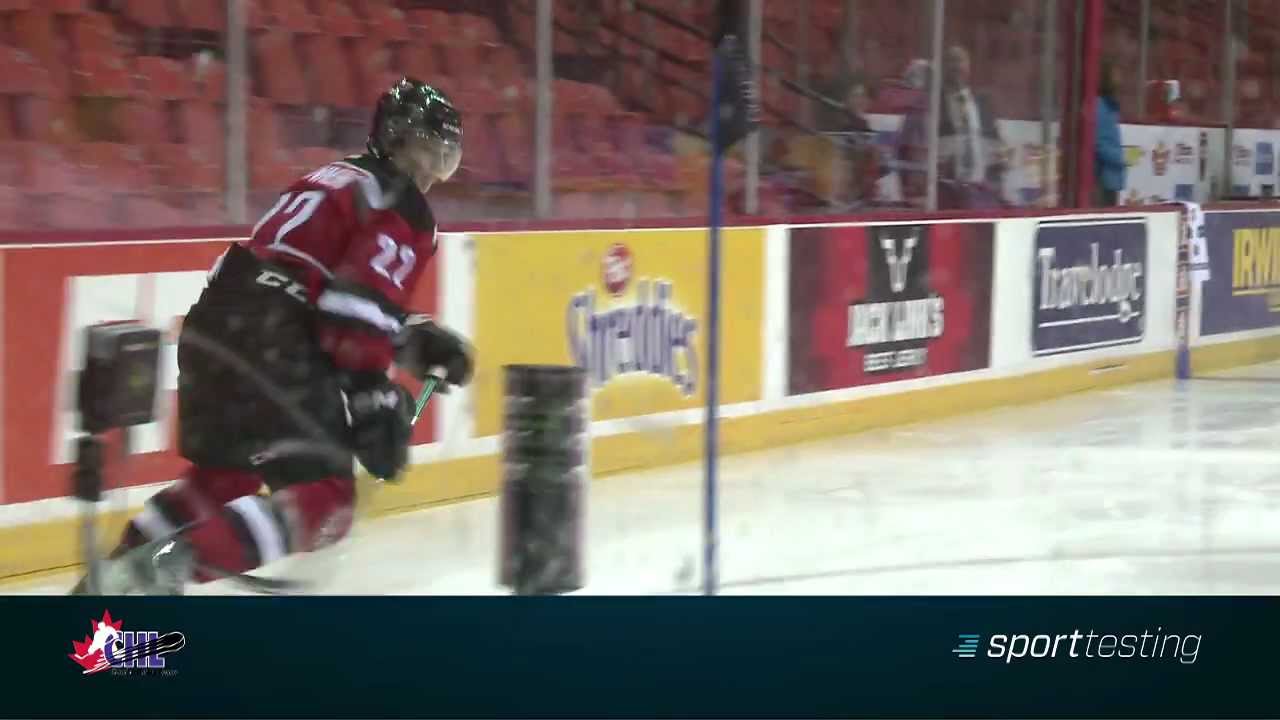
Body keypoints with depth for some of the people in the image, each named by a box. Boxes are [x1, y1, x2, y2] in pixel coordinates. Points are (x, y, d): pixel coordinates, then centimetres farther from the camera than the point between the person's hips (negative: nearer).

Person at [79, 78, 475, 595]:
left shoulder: (337, 180, 28)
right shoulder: (403, 208, -1)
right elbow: (359, 309, -15)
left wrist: (419, 340, 28)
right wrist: (372, 396, -15)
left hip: (213, 326, 9)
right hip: (270, 350, -9)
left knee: (223, 476, 26)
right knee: (323, 498, -11)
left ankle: (117, 575, 24)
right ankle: (167, 568, -25)